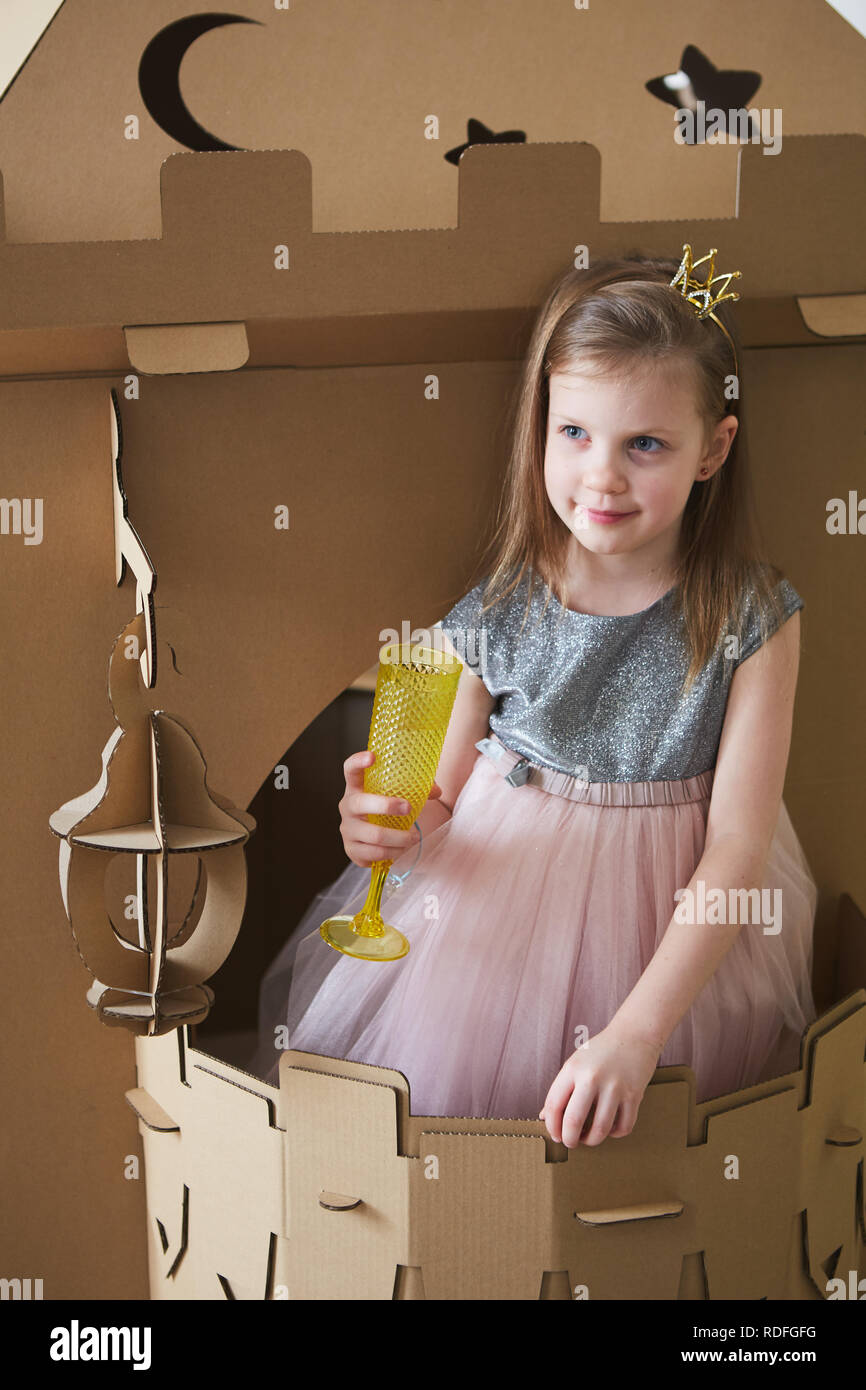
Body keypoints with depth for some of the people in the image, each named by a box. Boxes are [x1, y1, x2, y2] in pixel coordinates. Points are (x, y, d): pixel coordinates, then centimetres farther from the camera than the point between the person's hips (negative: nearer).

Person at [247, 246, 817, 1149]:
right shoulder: (494, 614, -9)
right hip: (497, 893, 2)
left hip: (671, 938, -1)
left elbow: (737, 852, -16)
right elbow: (444, 796, 1)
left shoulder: (753, 621, -14)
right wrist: (391, 825, -24)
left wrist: (635, 1033, -25)